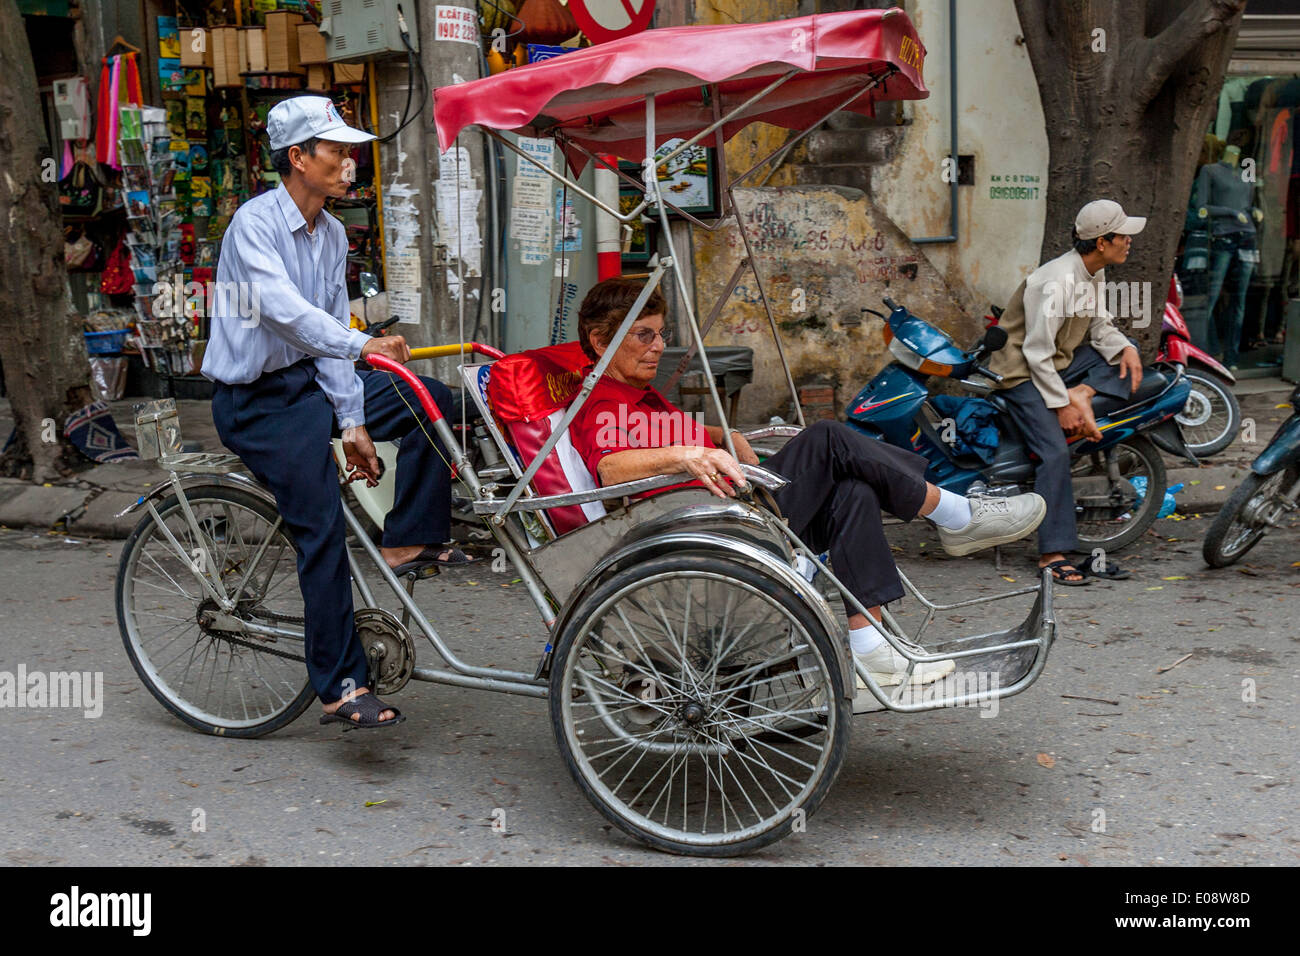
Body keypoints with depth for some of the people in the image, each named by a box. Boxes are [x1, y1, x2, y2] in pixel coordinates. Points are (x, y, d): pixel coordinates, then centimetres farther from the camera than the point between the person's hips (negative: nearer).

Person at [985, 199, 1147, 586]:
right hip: (1023, 370, -9)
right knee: (1056, 452, -22)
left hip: (1063, 362, 9)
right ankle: (1052, 554, -20)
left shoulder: (1095, 273, 4)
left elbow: (1099, 326, 11)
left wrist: (1125, 347, -11)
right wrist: (1060, 404, -23)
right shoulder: (1057, 281, -24)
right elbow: (1037, 351, -24)